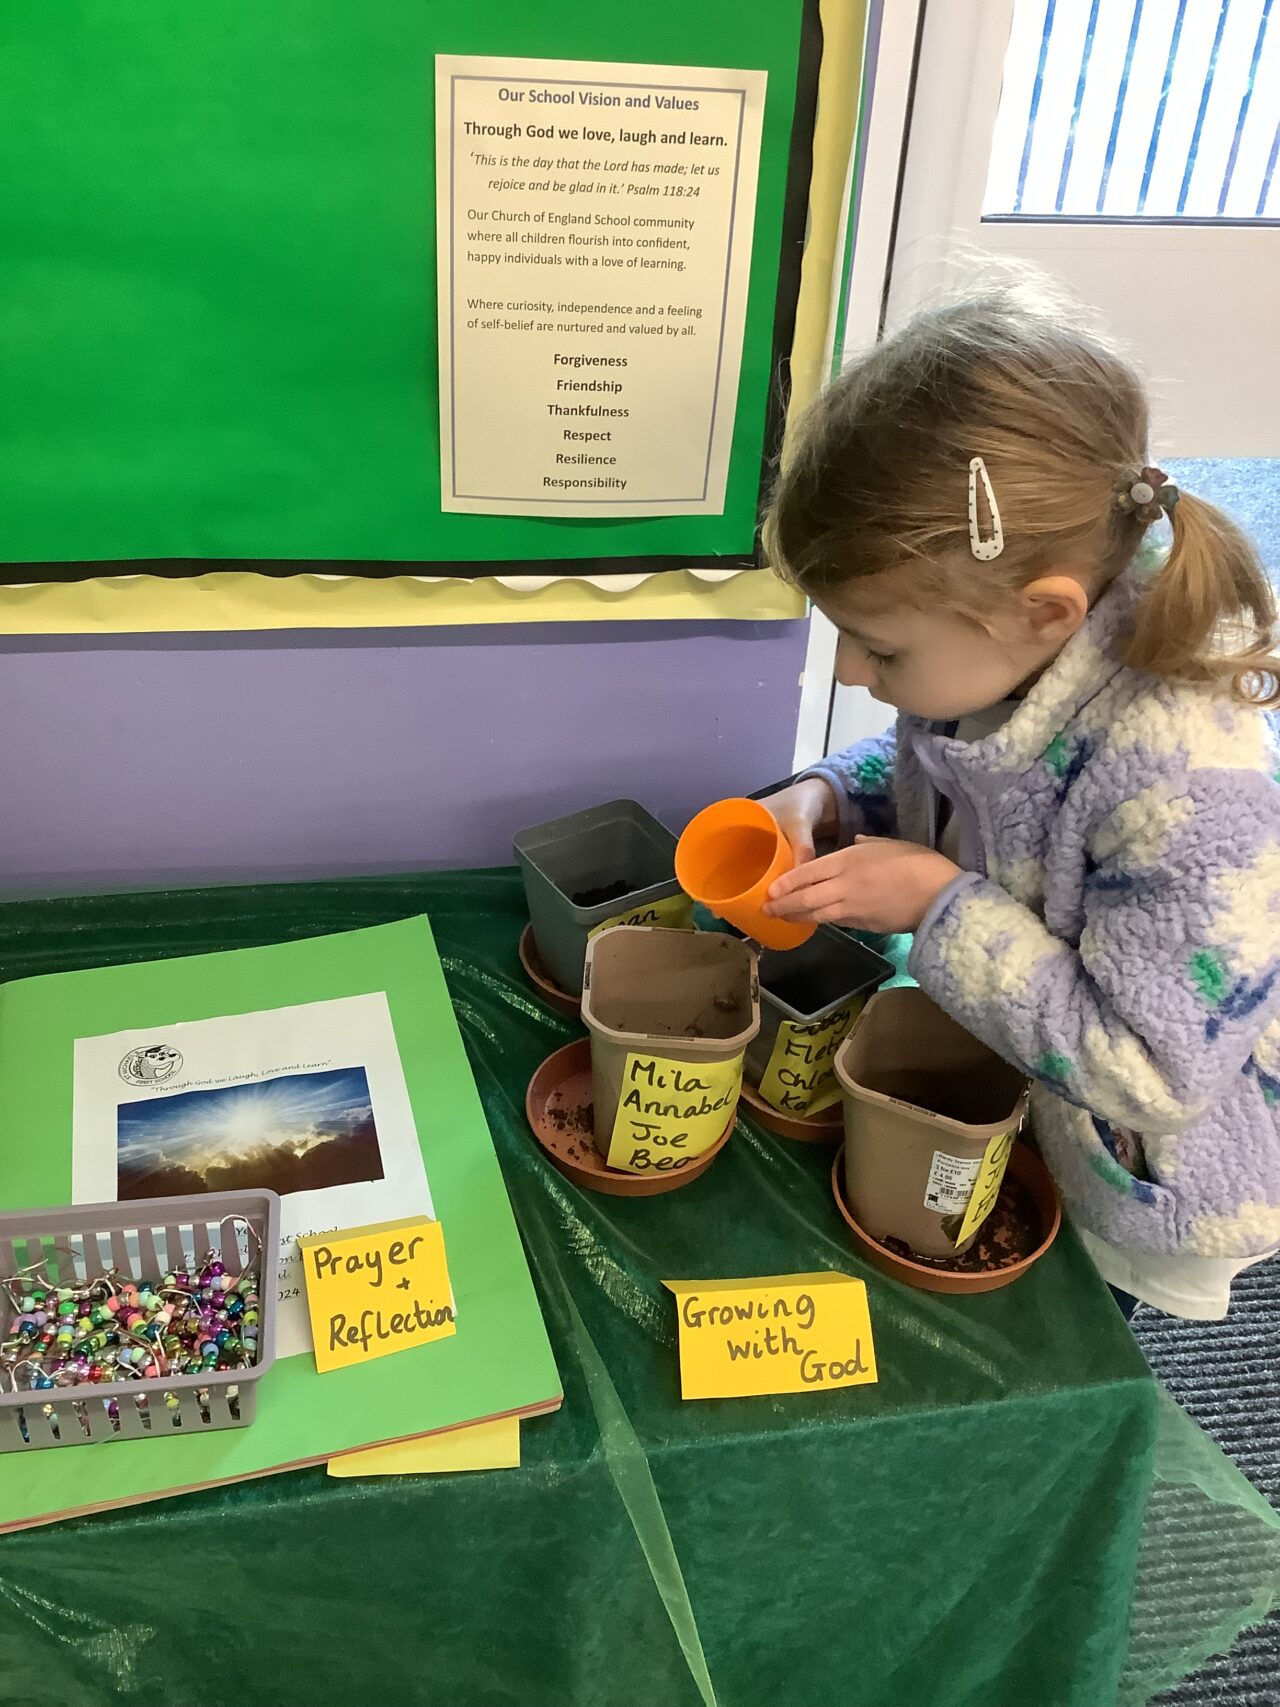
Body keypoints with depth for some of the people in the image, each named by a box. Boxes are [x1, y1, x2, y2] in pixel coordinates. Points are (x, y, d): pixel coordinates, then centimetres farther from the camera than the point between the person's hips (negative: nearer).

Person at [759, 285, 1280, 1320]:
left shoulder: (1184, 786, -40)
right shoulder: (981, 655, -18)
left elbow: (1154, 1072, -33)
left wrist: (940, 904, -33)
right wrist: (823, 802, -16)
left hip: (1138, 1182, -6)